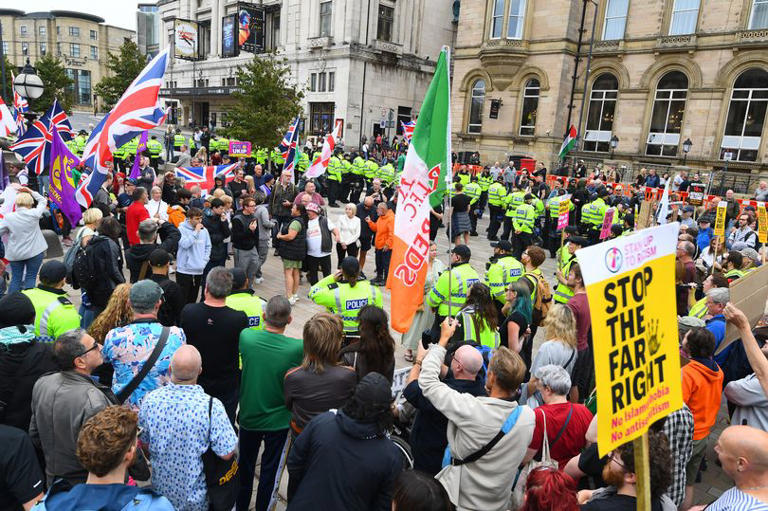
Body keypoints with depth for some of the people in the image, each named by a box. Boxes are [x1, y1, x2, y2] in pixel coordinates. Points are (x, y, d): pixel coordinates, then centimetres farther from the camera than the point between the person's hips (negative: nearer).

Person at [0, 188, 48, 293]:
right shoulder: (34, 214, -9)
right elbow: (43, 201, 7)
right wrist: (31, 192, 7)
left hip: (15, 254, 2)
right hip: (34, 252, -2)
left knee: (16, 279, 11)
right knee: (31, 278, 4)